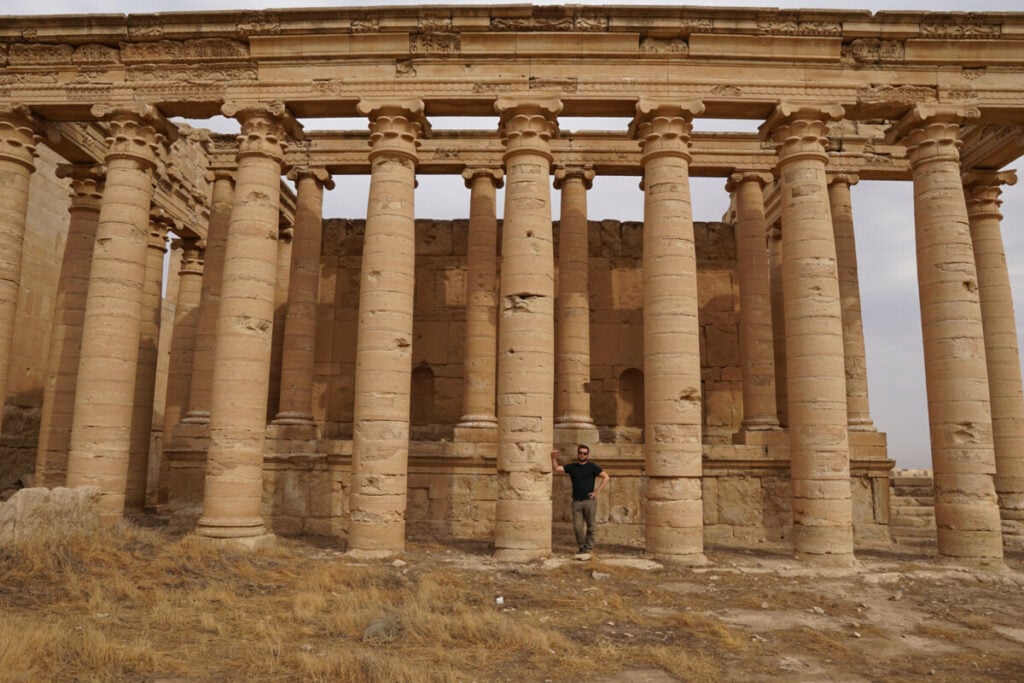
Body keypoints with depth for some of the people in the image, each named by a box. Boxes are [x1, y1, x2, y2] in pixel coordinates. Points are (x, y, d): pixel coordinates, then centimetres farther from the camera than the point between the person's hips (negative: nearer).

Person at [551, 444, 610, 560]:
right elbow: (556, 468, 3)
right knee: (577, 527, -1)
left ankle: (587, 550, 13)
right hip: (576, 502, 2)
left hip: (589, 501, -2)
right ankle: (582, 548, 16)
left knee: (590, 527, 3)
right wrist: (554, 458, -14)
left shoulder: (592, 466, 2)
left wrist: (597, 491, -5)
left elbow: (606, 477, 1)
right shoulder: (572, 467, 9)